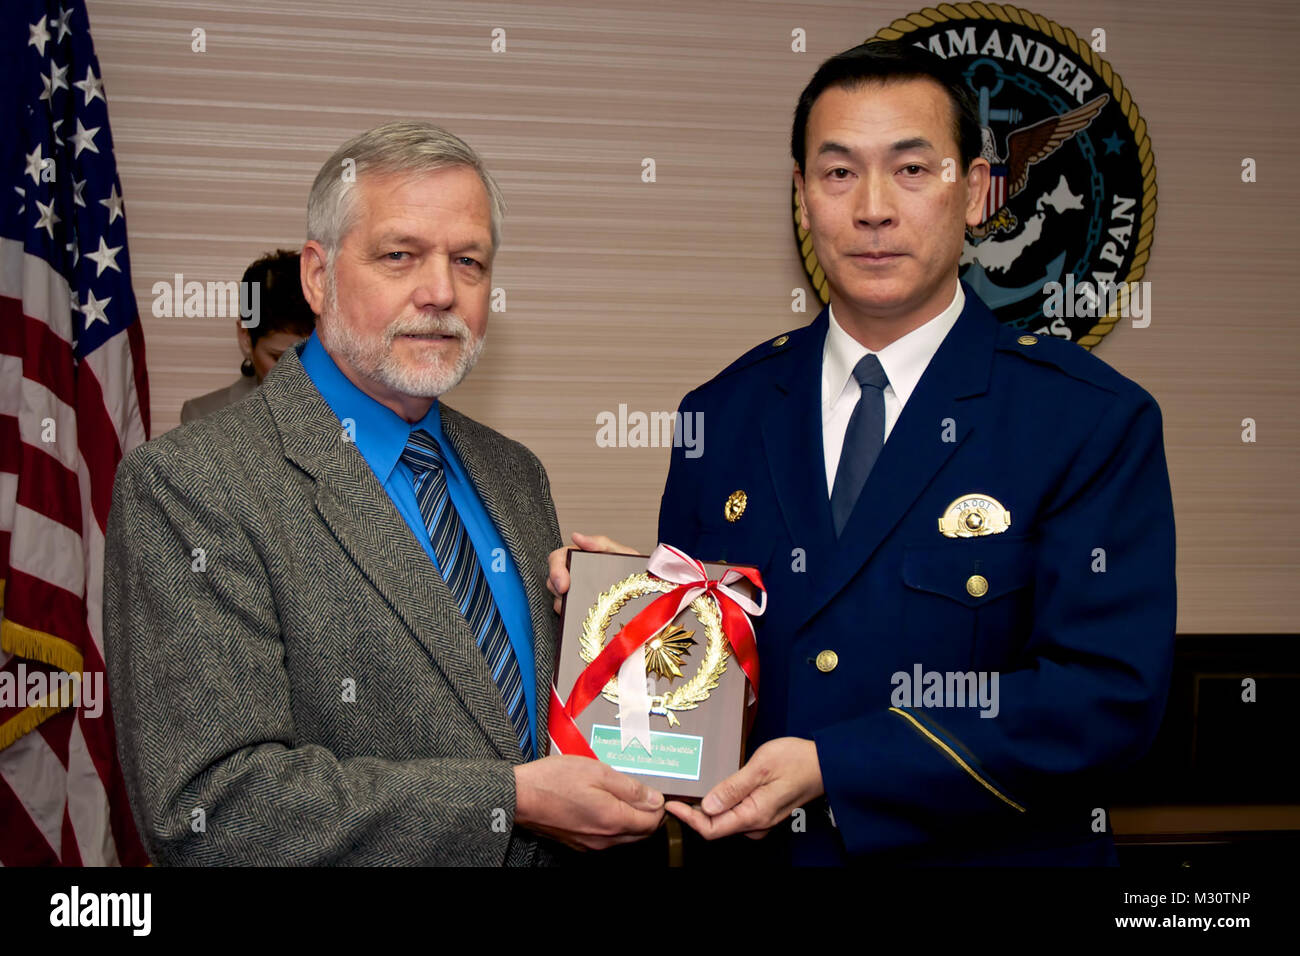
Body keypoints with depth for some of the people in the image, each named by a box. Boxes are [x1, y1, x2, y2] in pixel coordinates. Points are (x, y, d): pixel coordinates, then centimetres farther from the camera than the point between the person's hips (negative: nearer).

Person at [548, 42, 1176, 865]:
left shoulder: (1096, 420, -11)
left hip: (990, 852, -3)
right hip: (747, 852, 3)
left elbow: (1110, 696, -18)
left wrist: (833, 769, -23)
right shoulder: (724, 414, 1)